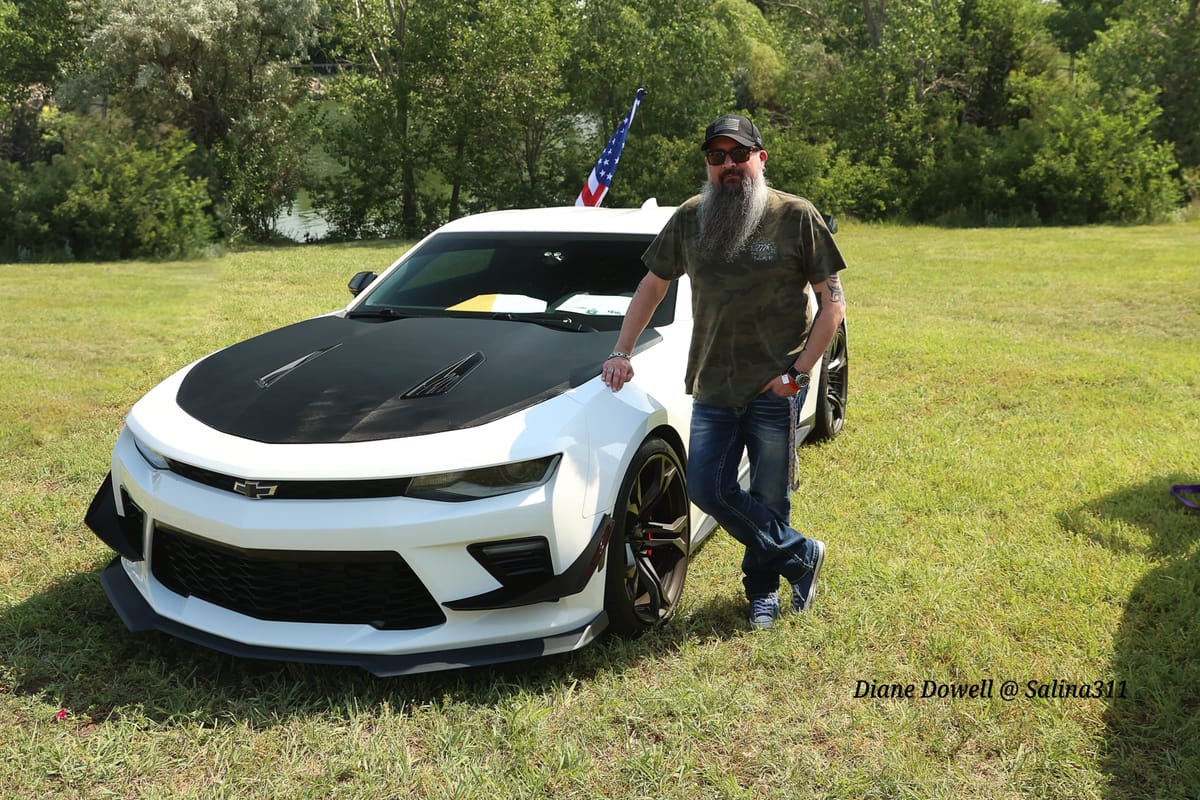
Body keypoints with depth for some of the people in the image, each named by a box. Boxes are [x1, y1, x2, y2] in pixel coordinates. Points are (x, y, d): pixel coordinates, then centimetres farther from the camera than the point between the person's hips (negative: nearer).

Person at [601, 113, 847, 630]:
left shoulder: (796, 217, -4)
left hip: (775, 390, -3)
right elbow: (652, 287, 15)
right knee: (706, 489, 1)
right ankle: (800, 556, 21)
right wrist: (621, 352, 7)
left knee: (769, 499, 6)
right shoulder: (689, 218, 5)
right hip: (712, 388, 4)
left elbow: (832, 302, -3)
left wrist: (798, 371, -11)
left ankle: (762, 589, 31)